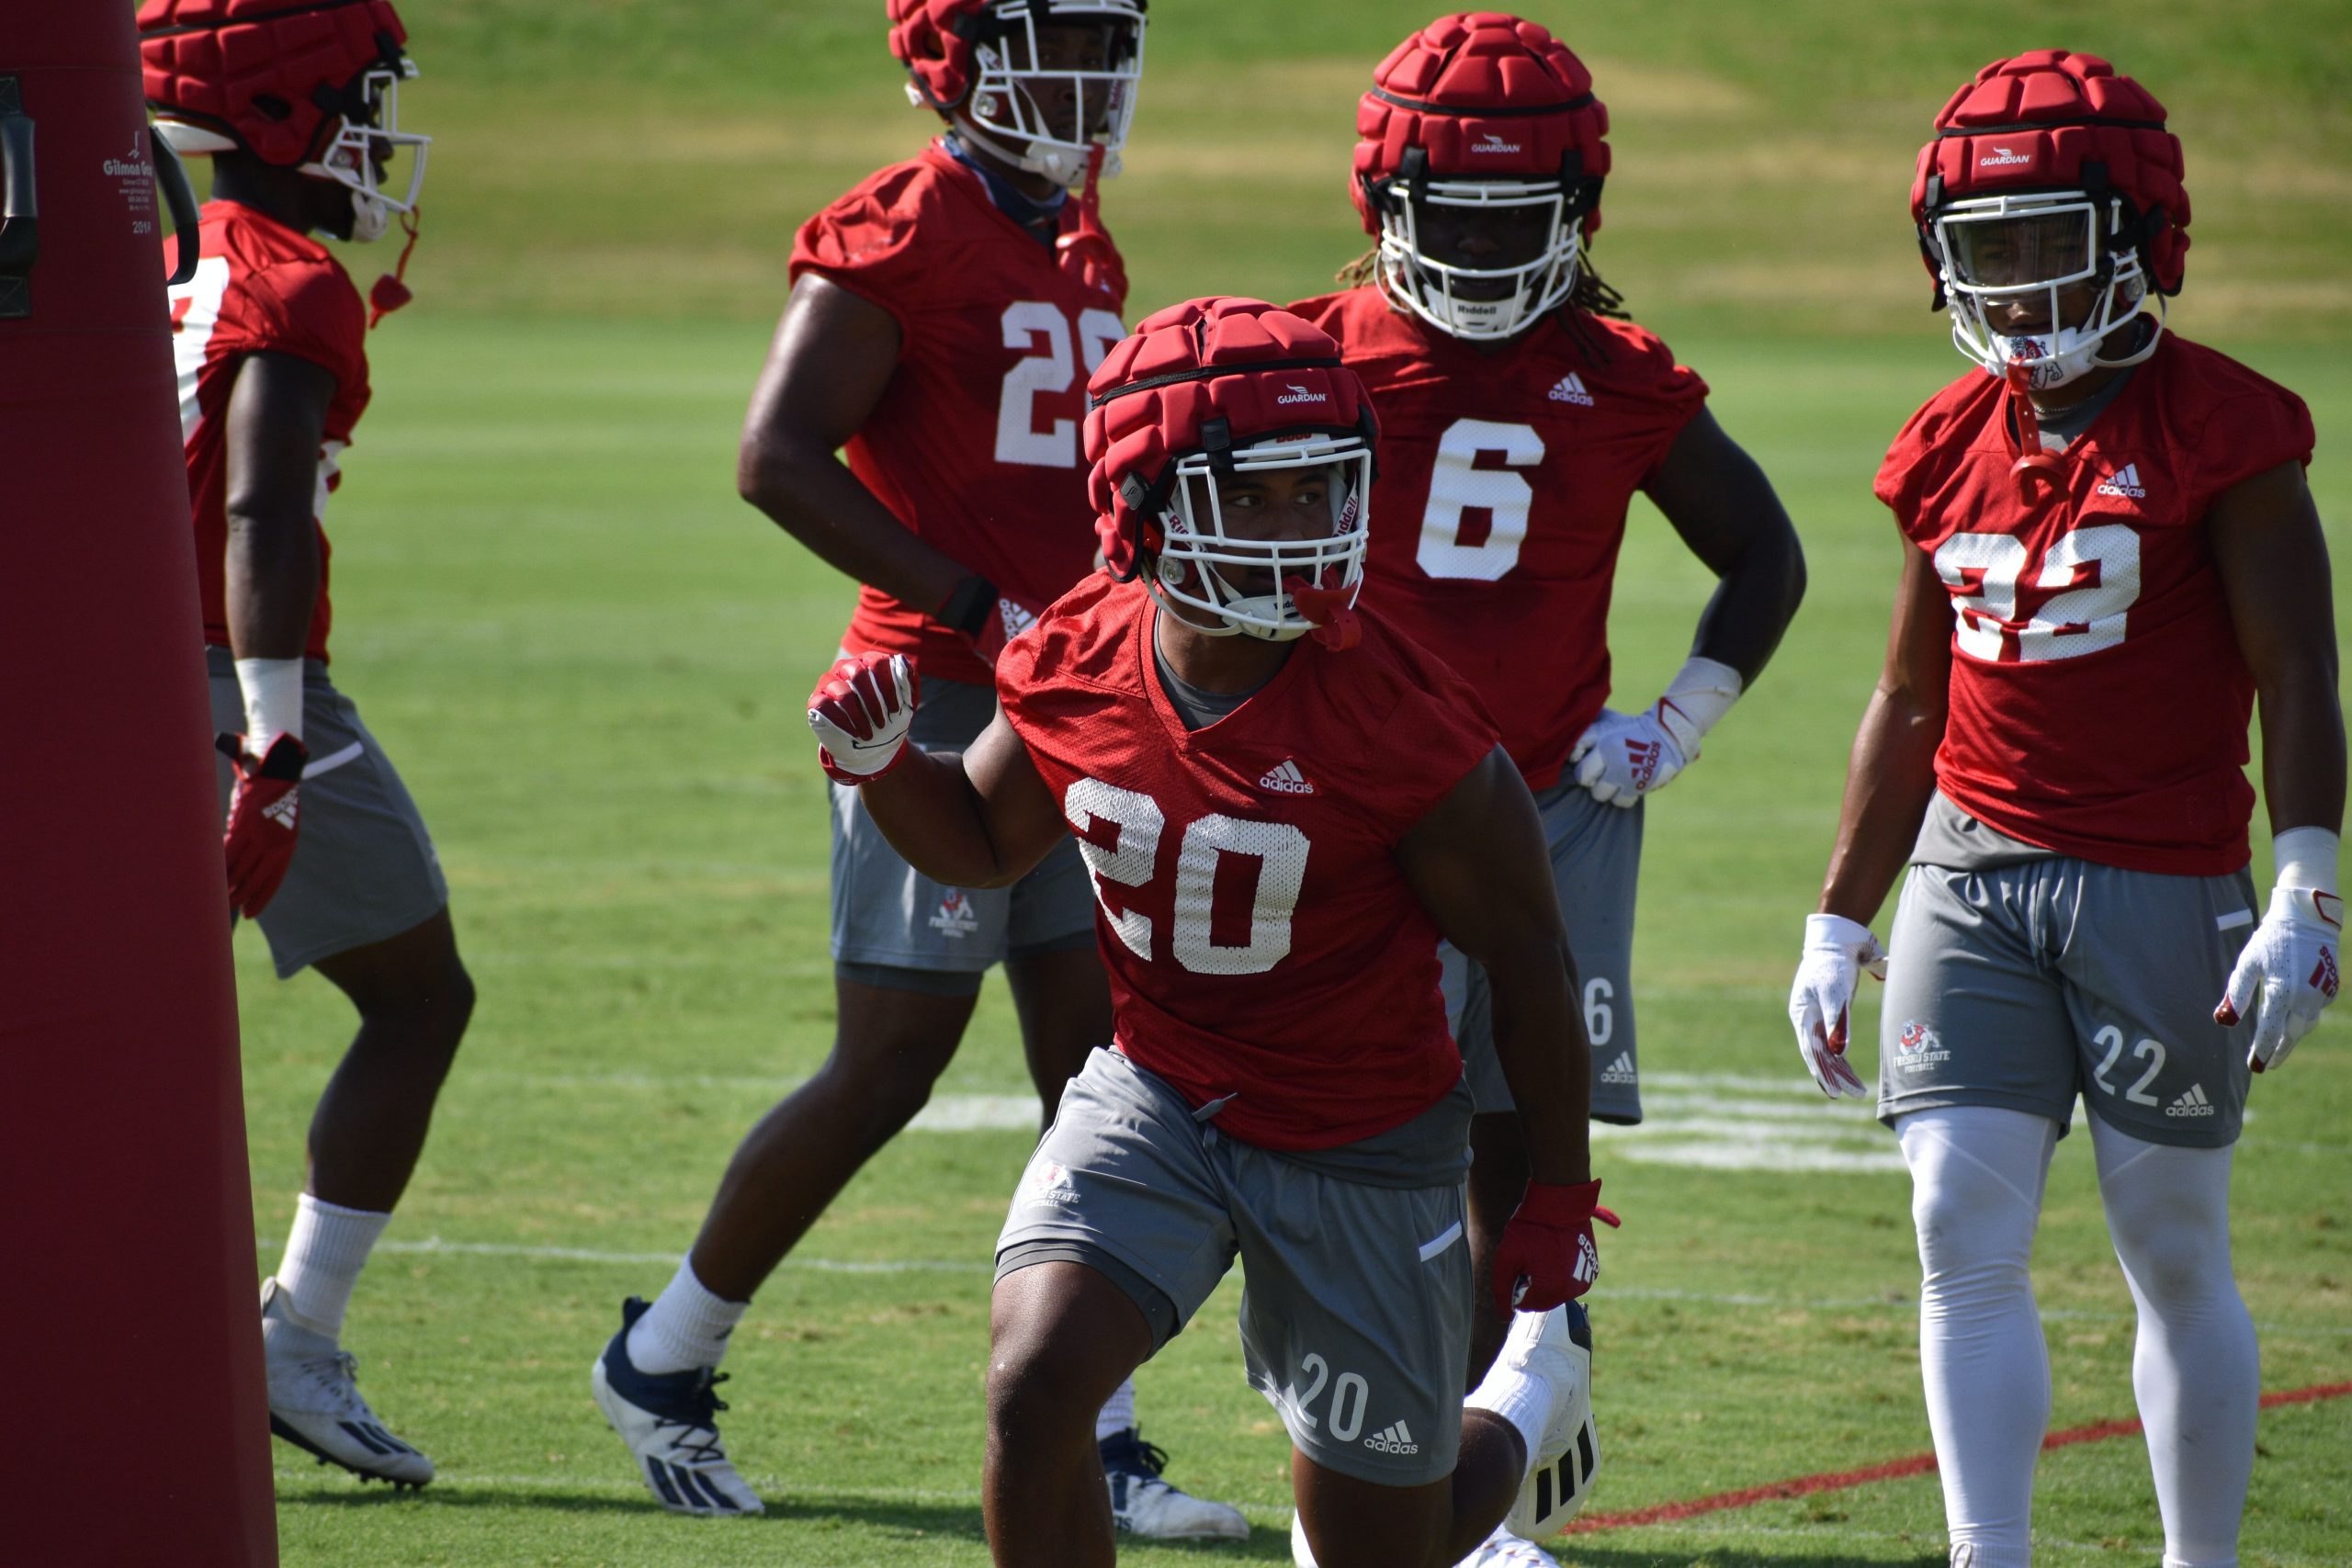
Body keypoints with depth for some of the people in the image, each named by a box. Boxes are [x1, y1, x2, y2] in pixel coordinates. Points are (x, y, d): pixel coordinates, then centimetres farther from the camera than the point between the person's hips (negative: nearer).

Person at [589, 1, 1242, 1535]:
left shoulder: (1083, 253, 15)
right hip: (939, 707, -8)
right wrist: (980, 610, -21)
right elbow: (779, 459, -18)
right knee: (888, 1071, -3)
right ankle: (664, 1359, 15)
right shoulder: (897, 239, -12)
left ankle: (1093, 1441, 8)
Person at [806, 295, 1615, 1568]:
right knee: (1032, 1389, -21)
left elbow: (1526, 958, -12)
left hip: (1359, 1144, -3)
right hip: (1155, 1097, 3)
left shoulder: (1395, 726, -26)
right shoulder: (1073, 668, -12)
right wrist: (880, 763, -12)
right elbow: (985, 847, 10)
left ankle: (1525, 1409, 46)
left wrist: (1560, 1200, -5)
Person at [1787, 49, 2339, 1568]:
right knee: (1965, 1238, -5)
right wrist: (1839, 926, 18)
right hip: (1971, 875, 5)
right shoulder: (1955, 445, 9)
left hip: (2160, 887, -5)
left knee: (2173, 1254, 4)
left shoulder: (2217, 429, -7)